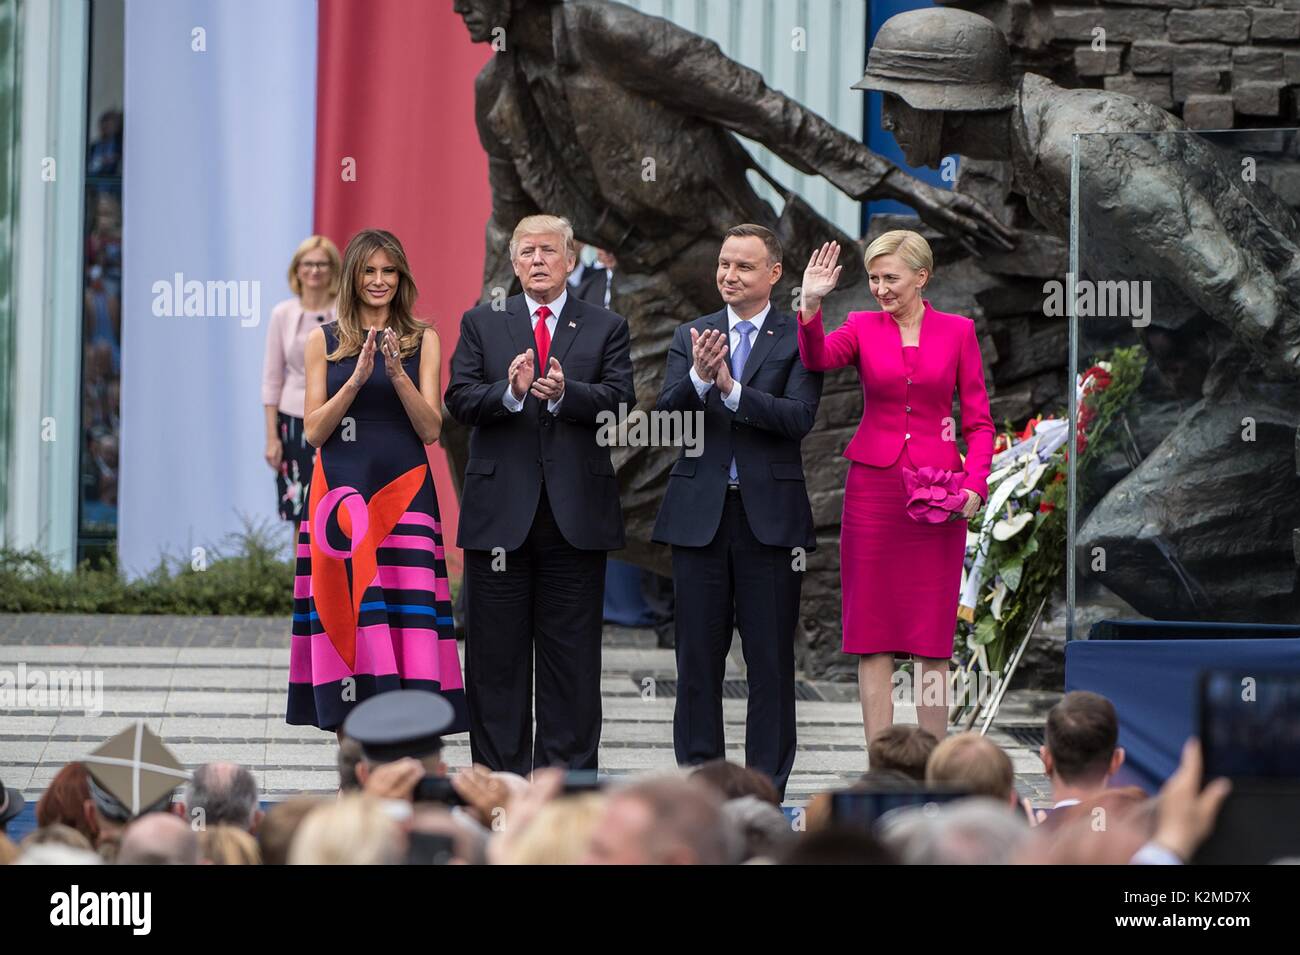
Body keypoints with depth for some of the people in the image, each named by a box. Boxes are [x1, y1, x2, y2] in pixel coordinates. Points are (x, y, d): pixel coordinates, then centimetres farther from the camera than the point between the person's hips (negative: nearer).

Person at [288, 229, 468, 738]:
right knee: (349, 615, -3)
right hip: (342, 490, 0)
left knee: (406, 620, -6)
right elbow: (314, 431, 2)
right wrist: (357, 379, -11)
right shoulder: (324, 341, 8)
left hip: (404, 490, 0)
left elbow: (431, 429, 1)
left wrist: (398, 373, -12)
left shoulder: (422, 341, 8)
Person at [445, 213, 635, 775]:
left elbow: (618, 397, -5)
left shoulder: (606, 328, 9)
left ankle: (567, 769, 7)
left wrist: (563, 393, -23)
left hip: (576, 512, 0)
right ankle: (500, 775, 8)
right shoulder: (481, 324, 11)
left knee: (571, 653, 2)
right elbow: (459, 400, -1)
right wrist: (509, 392, -20)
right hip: (500, 511, 0)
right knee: (496, 650, 3)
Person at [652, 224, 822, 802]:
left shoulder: (798, 340, 1)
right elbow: (665, 414, -3)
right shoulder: (691, 337, 10)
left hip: (770, 515, -2)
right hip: (700, 514, 3)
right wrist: (698, 378, -22)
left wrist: (732, 388, -23)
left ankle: (766, 789, 5)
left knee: (771, 661, 0)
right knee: (697, 660, 5)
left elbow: (799, 418, -13)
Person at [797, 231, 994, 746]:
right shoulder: (862, 328, 5)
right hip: (873, 486, 0)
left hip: (937, 496, 0)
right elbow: (818, 358, -17)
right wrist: (810, 307, -33)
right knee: (873, 631, 0)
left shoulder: (957, 332, 4)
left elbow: (979, 422, 5)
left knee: (933, 633, 2)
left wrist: (975, 485, -9)